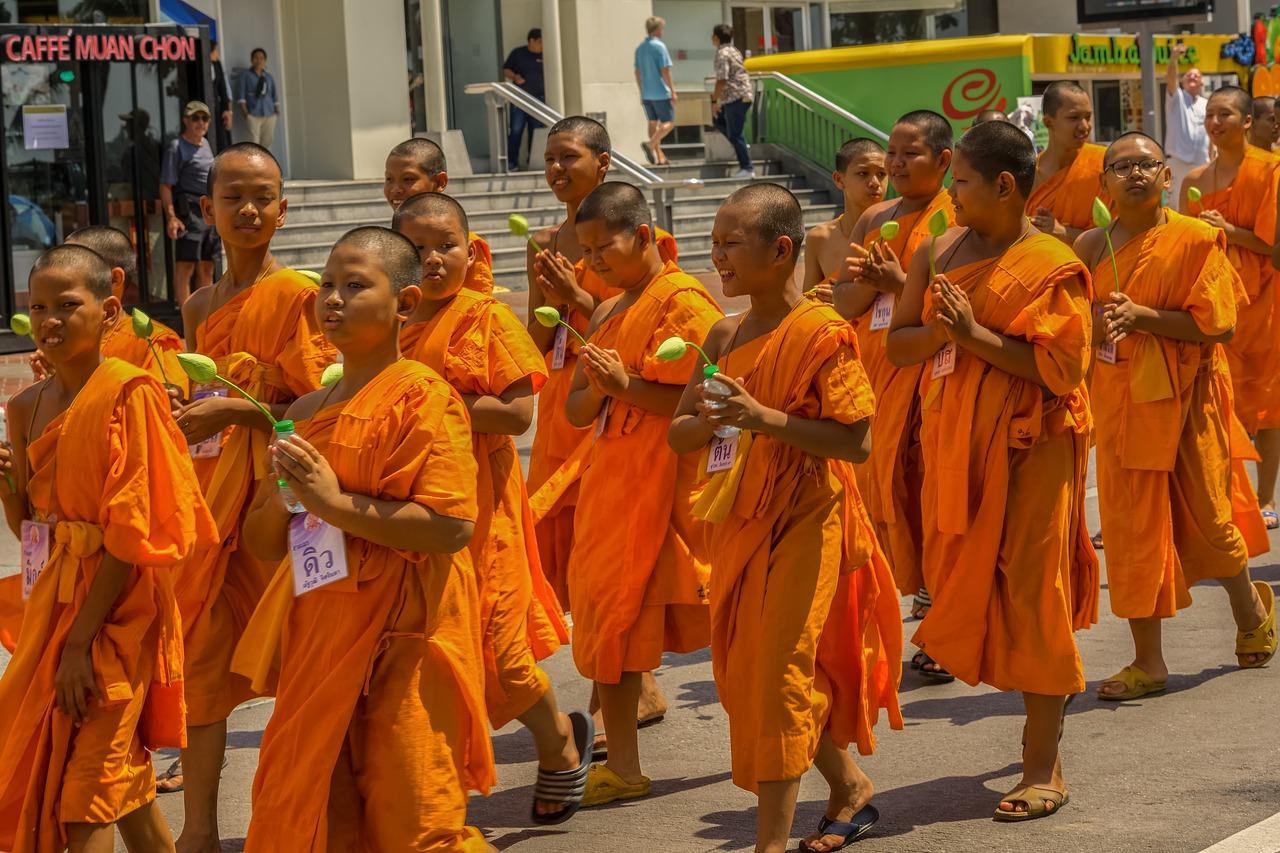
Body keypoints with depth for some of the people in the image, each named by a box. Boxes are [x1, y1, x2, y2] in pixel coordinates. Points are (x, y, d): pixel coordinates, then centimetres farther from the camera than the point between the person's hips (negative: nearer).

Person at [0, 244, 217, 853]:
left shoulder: (127, 393, -14)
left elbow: (131, 529, -17)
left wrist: (82, 638, -20)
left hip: (112, 604, -7)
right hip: (51, 597, 7)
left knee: (85, 786, -5)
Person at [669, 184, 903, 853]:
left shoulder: (821, 333, -15)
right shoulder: (725, 336, 5)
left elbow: (856, 442, -20)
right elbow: (678, 435, 6)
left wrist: (764, 419, -27)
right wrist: (709, 420, -17)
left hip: (803, 522, -7)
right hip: (741, 521, 8)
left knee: (778, 671, -8)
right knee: (746, 669, 15)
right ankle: (850, 787, 35)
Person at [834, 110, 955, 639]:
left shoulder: (956, 221, -5)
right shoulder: (874, 221, 14)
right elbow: (841, 305, 10)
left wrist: (900, 284, -18)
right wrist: (869, 283, -10)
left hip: (928, 374, -6)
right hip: (872, 375, 6)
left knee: (924, 491, -6)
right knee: (878, 489, 6)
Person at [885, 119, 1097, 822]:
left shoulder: (1052, 266, -9)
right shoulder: (941, 252, 9)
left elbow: (1062, 367, -17)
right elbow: (897, 343, 8)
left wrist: (976, 335, -20)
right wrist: (942, 331, -13)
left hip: (1030, 446, -6)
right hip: (956, 441, 6)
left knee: (1031, 593, -3)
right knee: (965, 584, 8)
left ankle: (1044, 766, 5)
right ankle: (1039, 711, 27)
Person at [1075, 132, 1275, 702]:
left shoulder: (1195, 239, -7)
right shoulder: (1091, 245, 3)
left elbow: (1217, 323, -13)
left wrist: (1142, 317, -21)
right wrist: (1097, 323, -14)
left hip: (1186, 396, -3)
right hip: (1120, 398, 3)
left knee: (1204, 515, 4)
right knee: (1132, 524, 2)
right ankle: (1147, 660, 9)